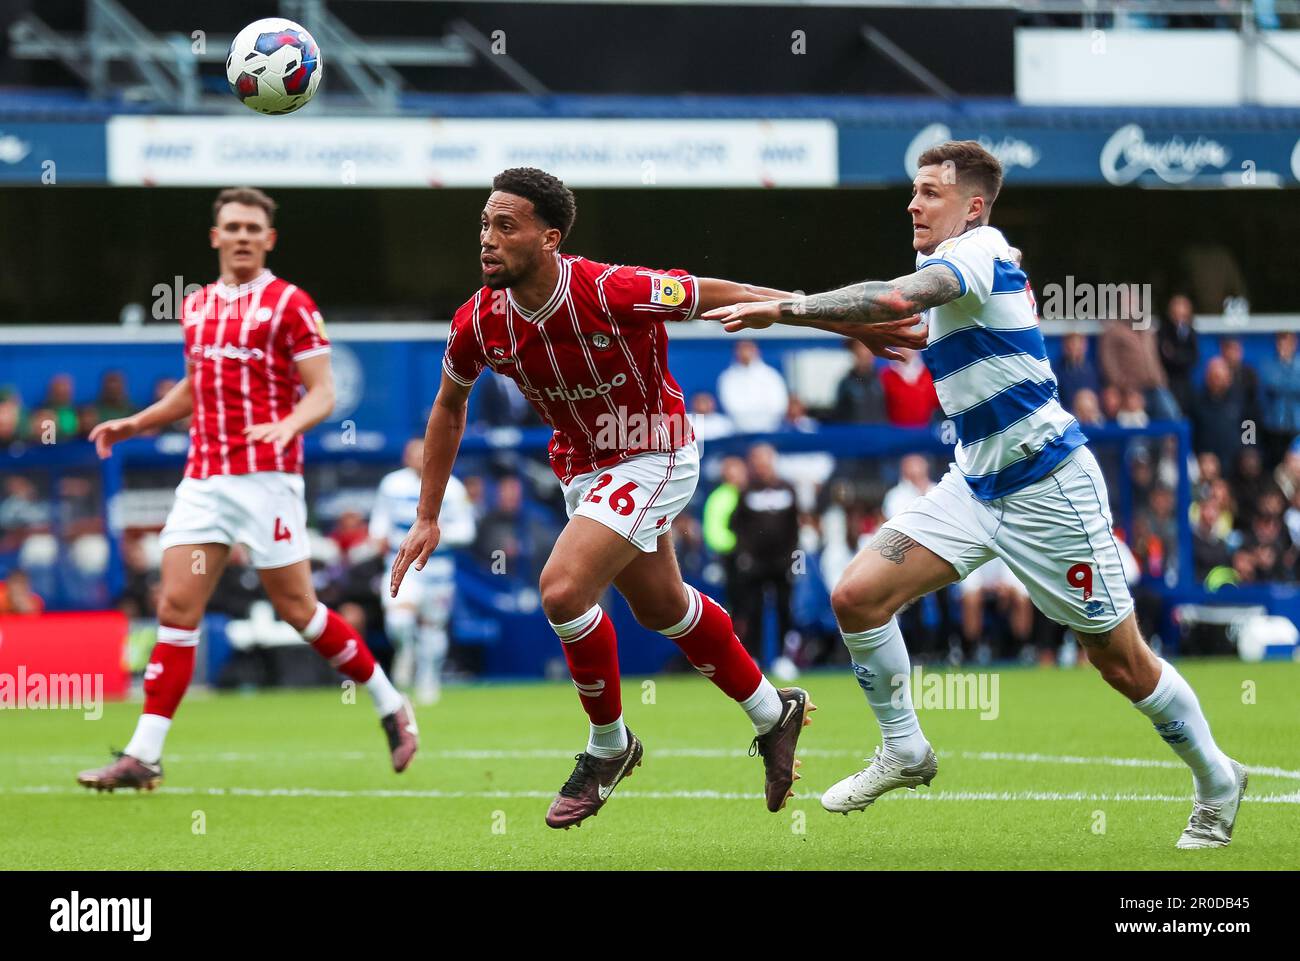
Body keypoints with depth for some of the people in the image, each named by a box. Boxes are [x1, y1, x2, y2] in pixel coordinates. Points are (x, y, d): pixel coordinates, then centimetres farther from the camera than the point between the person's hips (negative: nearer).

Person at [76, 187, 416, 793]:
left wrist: (289, 424, -27)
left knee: (296, 608, -2)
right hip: (203, 477, 5)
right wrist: (136, 423, 18)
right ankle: (143, 755, -7)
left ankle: (391, 707, 17)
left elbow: (323, 392, -8)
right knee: (176, 607, -4)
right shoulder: (196, 307, 15)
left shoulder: (290, 305, -3)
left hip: (266, 477, -5)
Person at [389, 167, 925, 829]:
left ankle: (608, 745, 2)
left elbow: (722, 296, -19)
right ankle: (773, 713, 44)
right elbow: (449, 408, 6)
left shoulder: (613, 292, -31)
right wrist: (427, 518, 6)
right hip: (583, 470, 7)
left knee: (562, 589, -21)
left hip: (655, 458, -6)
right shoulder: (479, 323, -15)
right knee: (661, 607, 20)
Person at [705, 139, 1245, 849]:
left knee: (1123, 664, 1)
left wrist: (783, 309, -38)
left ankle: (1217, 782, 22)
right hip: (975, 488, 9)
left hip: (1048, 490, -9)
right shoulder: (960, 264, 10)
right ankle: (904, 753, 10)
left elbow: (896, 299, -37)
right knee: (856, 597, -6)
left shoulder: (978, 252, -18)